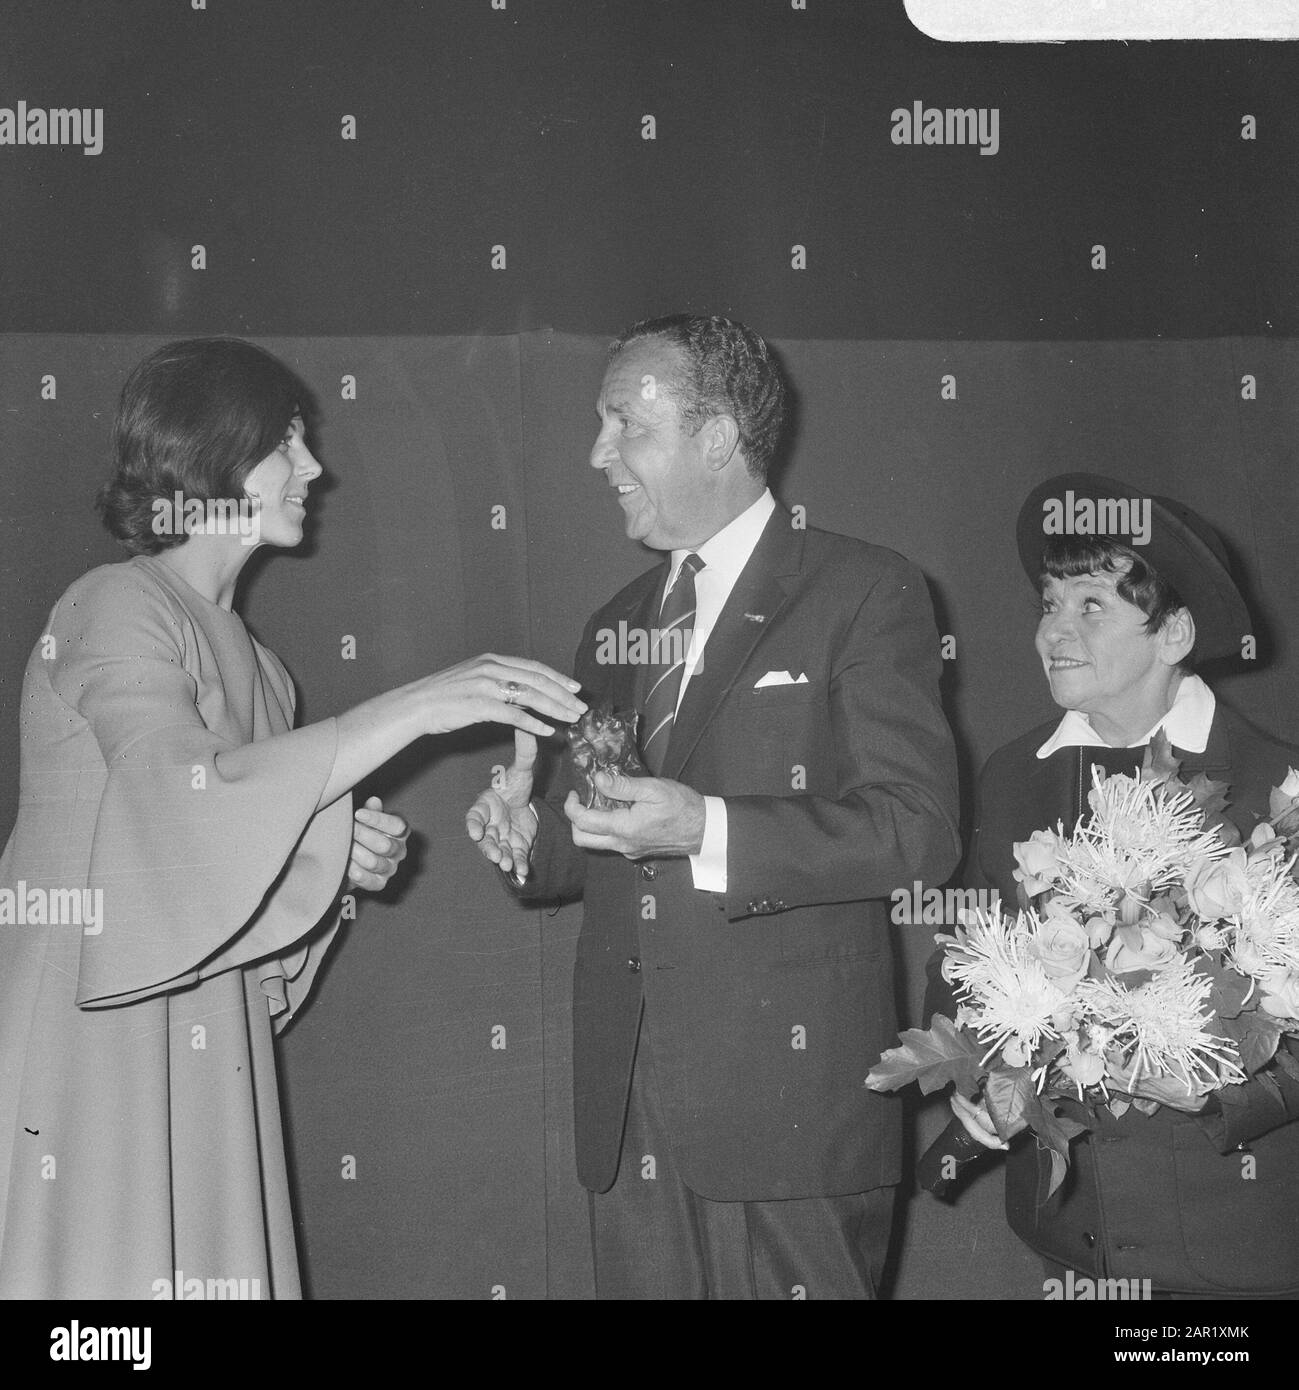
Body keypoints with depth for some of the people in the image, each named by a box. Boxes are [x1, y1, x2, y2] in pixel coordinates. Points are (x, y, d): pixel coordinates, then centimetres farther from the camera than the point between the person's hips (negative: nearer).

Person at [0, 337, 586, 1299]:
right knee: (110, 1266, -5)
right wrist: (416, 707, -26)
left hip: (207, 1044, 8)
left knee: (210, 1268, 7)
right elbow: (186, 800, -25)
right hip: (90, 1033, -8)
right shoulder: (116, 609, -10)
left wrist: (332, 846, -2)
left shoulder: (247, 656, 15)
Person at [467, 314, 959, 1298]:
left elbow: (919, 830, -12)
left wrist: (708, 829, -22)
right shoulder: (616, 627, 18)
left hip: (788, 1107, -6)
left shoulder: (865, 594, -3)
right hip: (629, 1113, 6)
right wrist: (529, 837, 0)